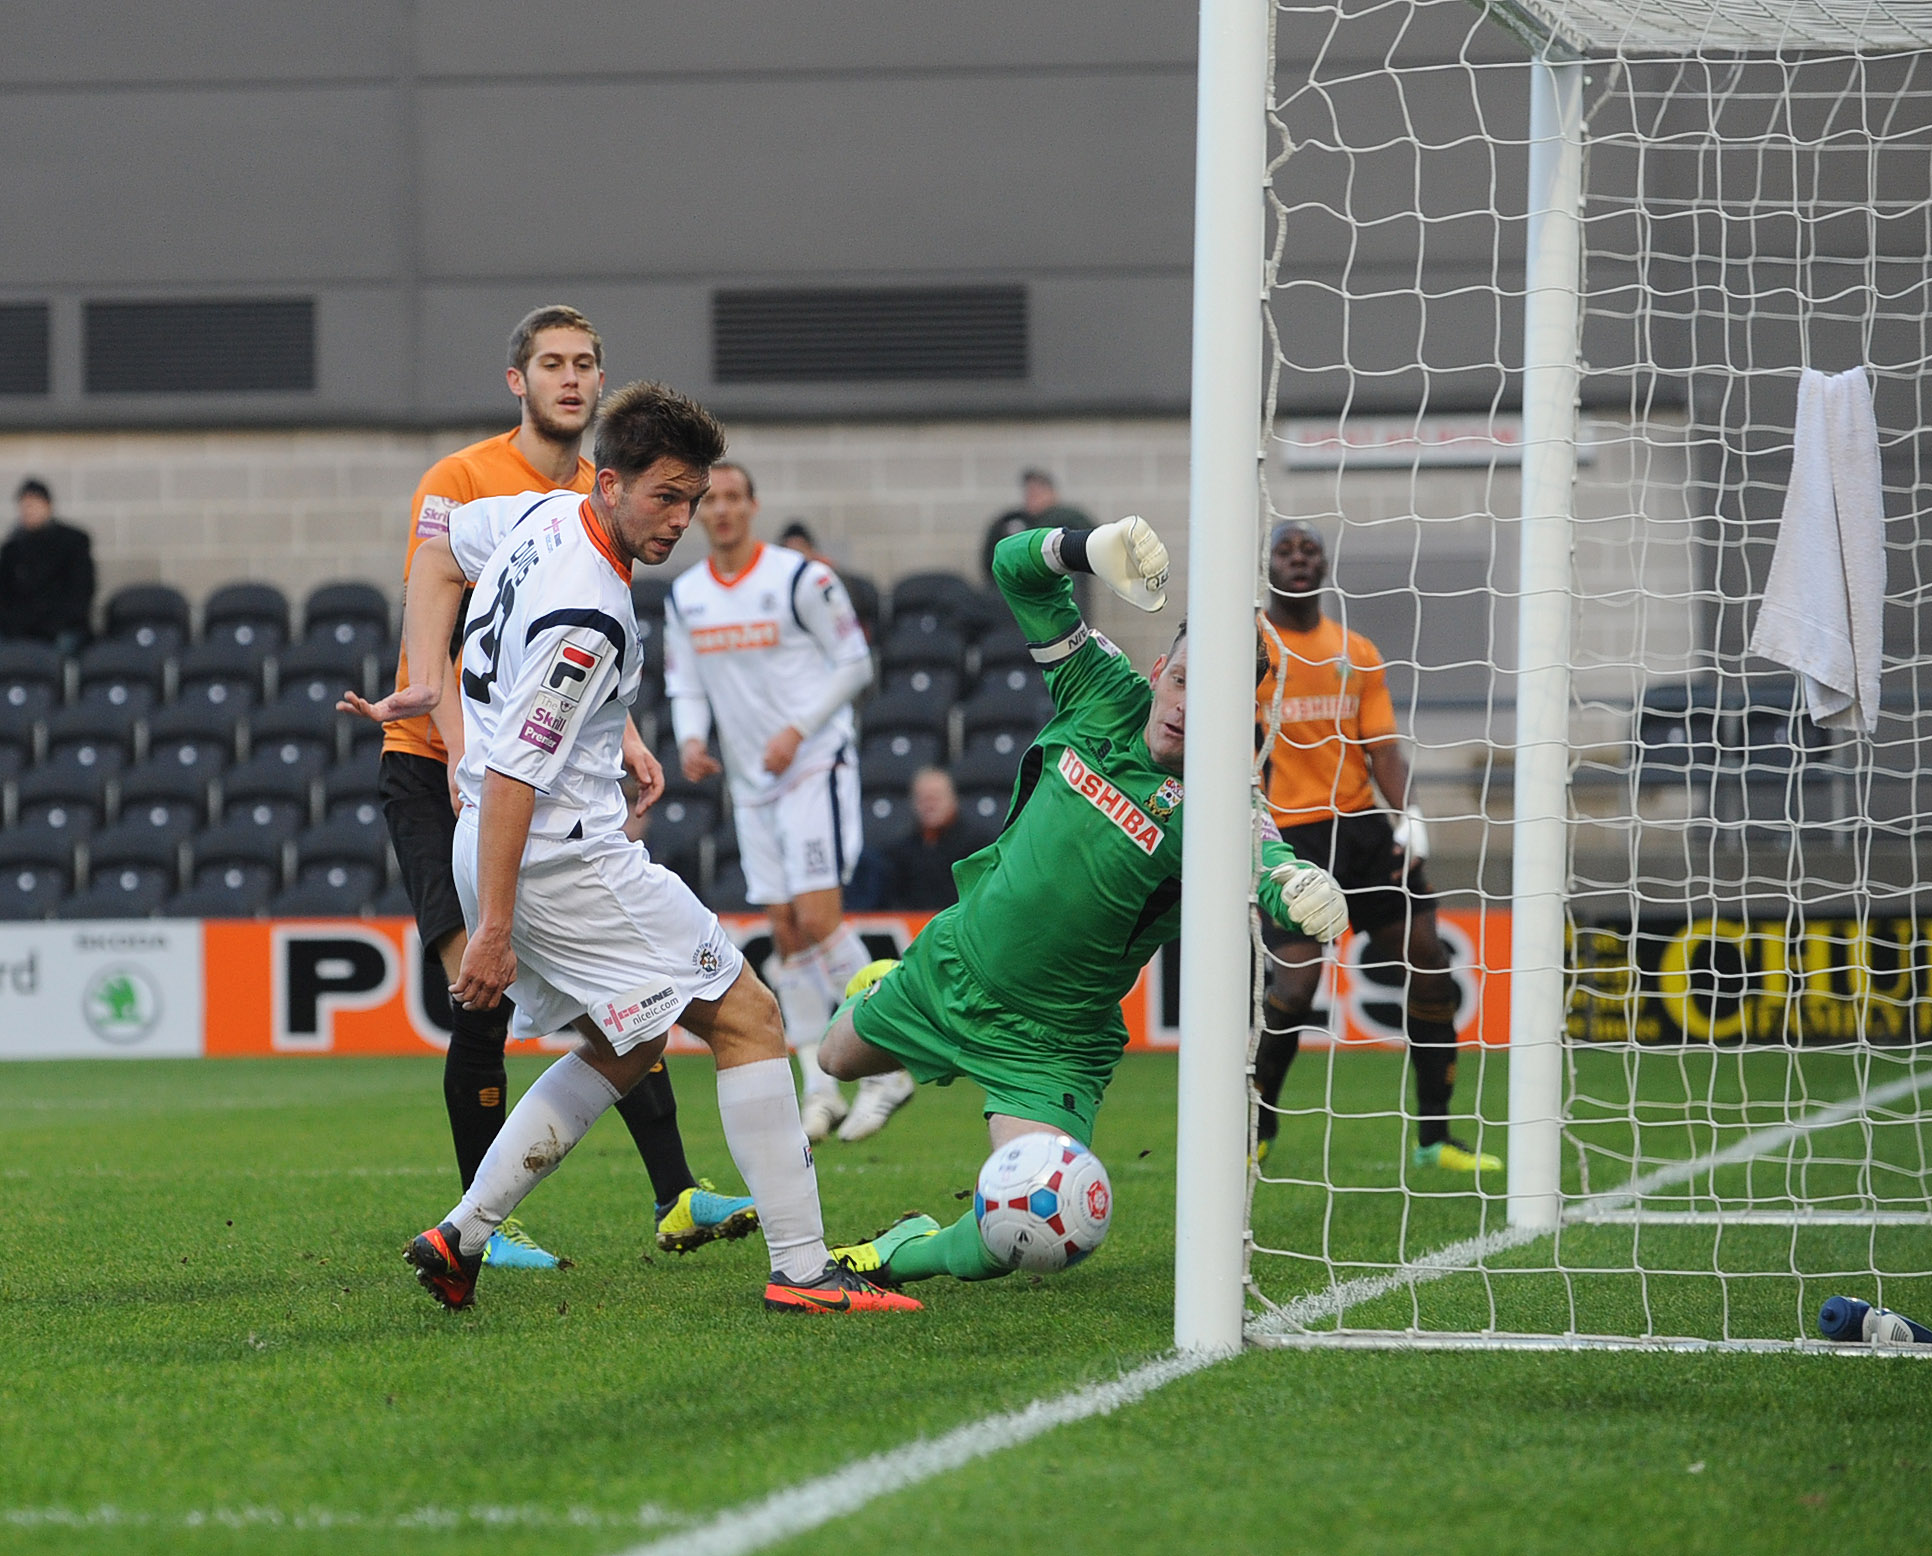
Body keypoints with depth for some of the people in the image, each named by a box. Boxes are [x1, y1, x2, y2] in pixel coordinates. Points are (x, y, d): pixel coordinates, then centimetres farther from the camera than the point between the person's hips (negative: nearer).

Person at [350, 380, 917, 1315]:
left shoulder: (546, 516, 4)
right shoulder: (587, 617, -24)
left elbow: (439, 552, 23)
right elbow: (510, 775, -25)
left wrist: (428, 682, 17)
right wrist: (494, 930, -23)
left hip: (492, 850, 10)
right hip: (569, 862, -10)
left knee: (625, 1050, 20)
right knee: (744, 1016, -4)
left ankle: (461, 1238, 15)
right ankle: (802, 1269, -8)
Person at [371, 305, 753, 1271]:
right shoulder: (460, 483, -8)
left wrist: (627, 743, 7)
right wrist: (460, 746, -26)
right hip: (435, 767, -6)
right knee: (483, 997, -13)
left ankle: (675, 1200, -2)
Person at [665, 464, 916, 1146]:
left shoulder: (801, 578, -10)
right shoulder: (684, 596, 8)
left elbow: (855, 662, -7)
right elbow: (685, 686, 14)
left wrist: (797, 730, -16)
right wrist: (691, 738, -8)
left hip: (815, 764, -6)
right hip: (750, 782, 6)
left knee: (818, 916, -15)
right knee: (785, 931, 3)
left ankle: (888, 1070, -6)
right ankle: (820, 1090, 7)